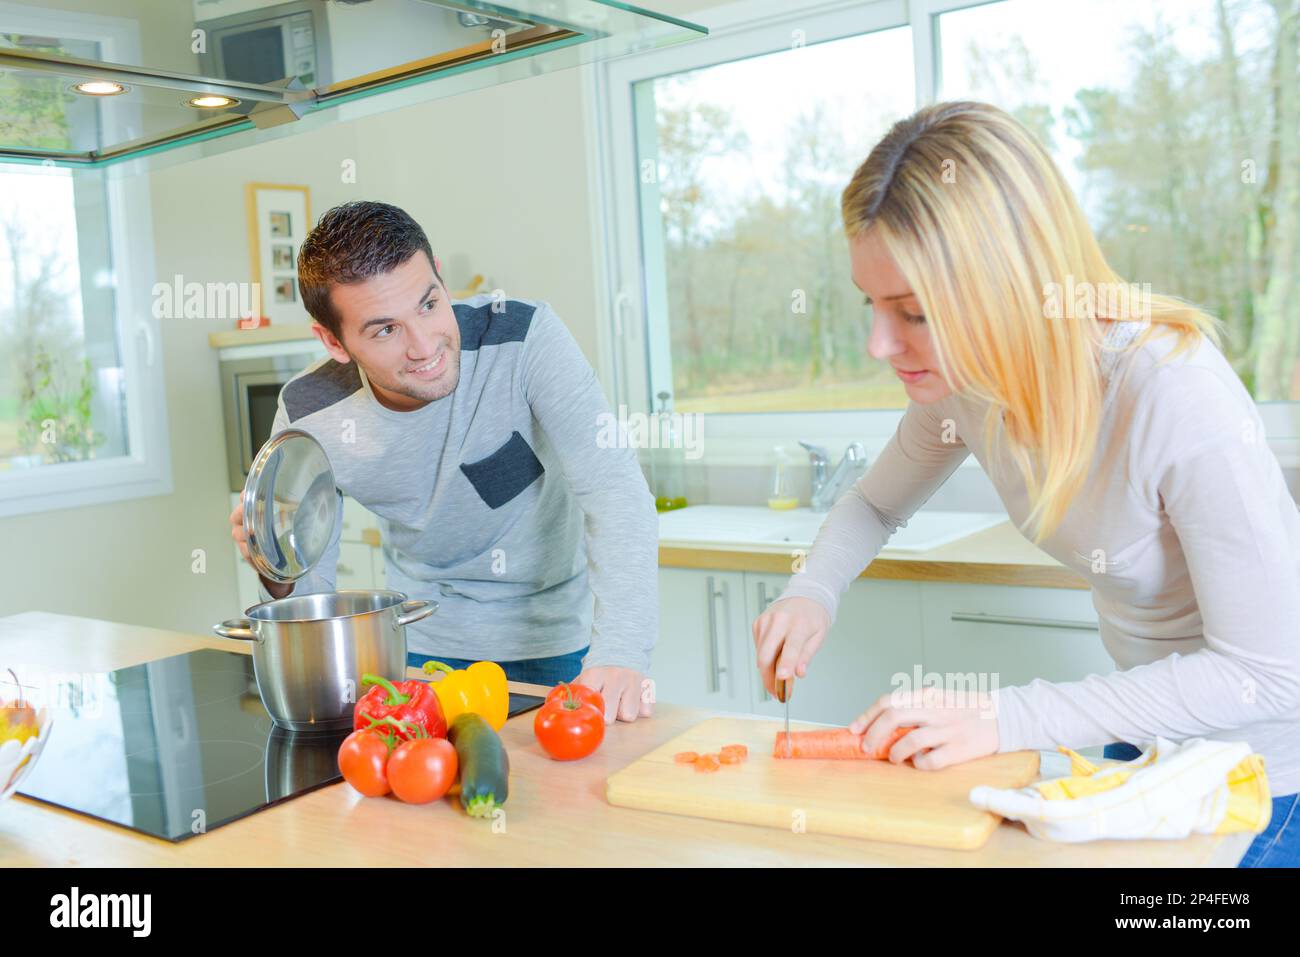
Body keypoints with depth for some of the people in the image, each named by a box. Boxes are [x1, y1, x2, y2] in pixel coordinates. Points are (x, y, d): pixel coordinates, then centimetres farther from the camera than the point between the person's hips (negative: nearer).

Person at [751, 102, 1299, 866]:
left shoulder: (1178, 400, -35)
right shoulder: (960, 379, -15)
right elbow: (876, 503, 5)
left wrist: (1007, 719, -32)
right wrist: (812, 593, -15)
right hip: (1145, 731, 6)